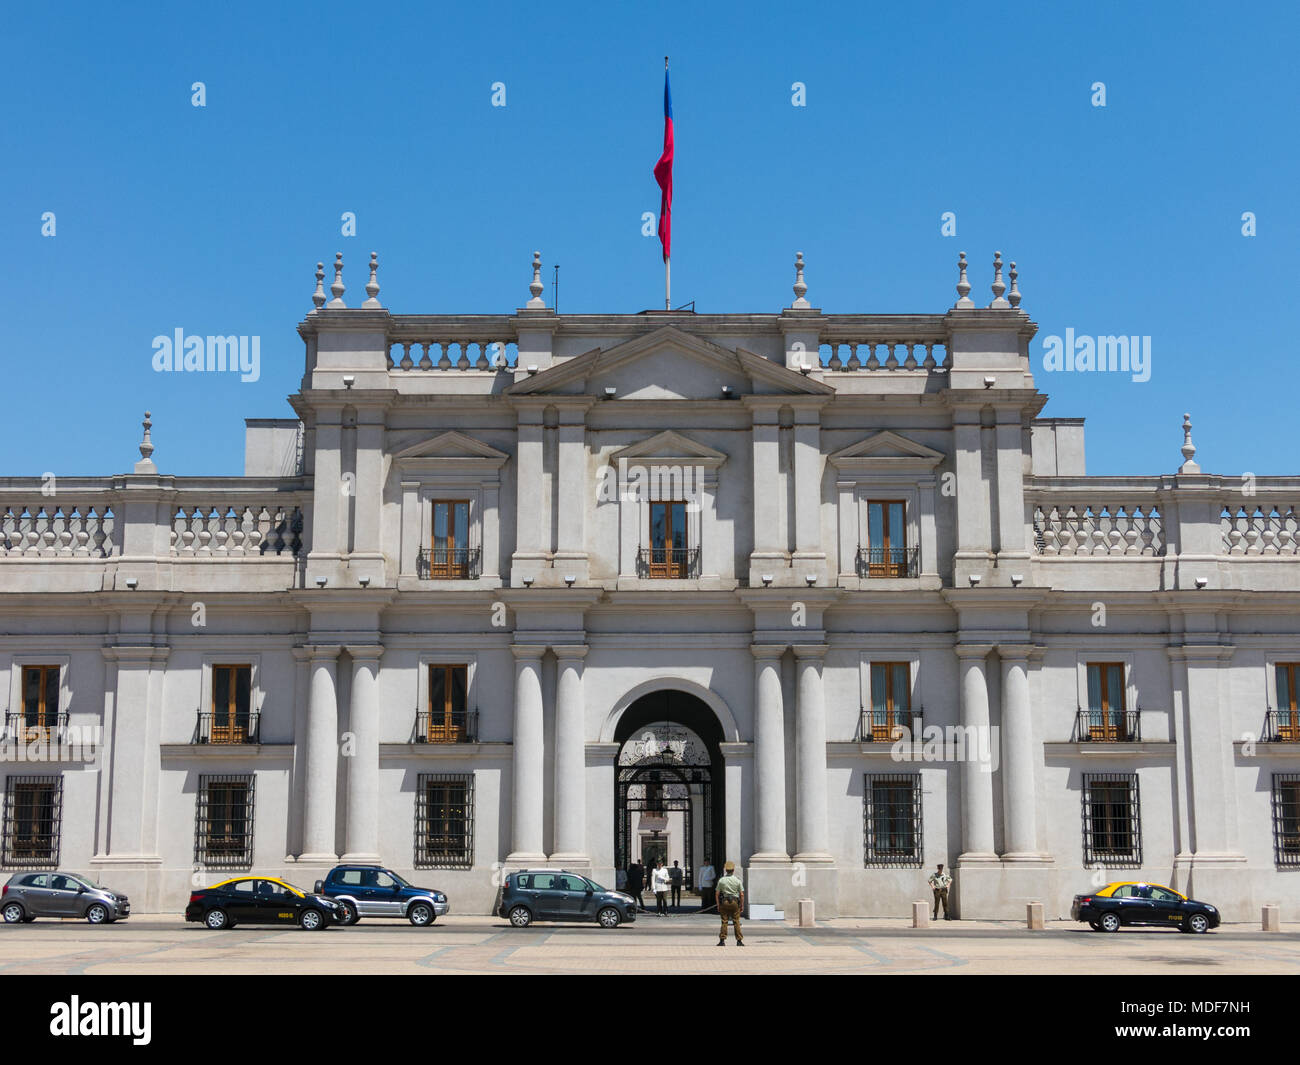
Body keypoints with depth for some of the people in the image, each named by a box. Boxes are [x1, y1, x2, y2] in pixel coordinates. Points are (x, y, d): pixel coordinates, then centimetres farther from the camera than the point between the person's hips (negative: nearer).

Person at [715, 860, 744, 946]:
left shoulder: (721, 880, -1)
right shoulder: (737, 880, -4)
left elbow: (717, 894, 0)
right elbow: (742, 894, -4)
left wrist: (718, 905, 8)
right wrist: (742, 905, 6)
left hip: (724, 902, 1)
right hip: (735, 902, -1)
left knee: (724, 922, 5)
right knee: (736, 922, 4)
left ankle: (722, 940, 4)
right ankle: (739, 941, 4)